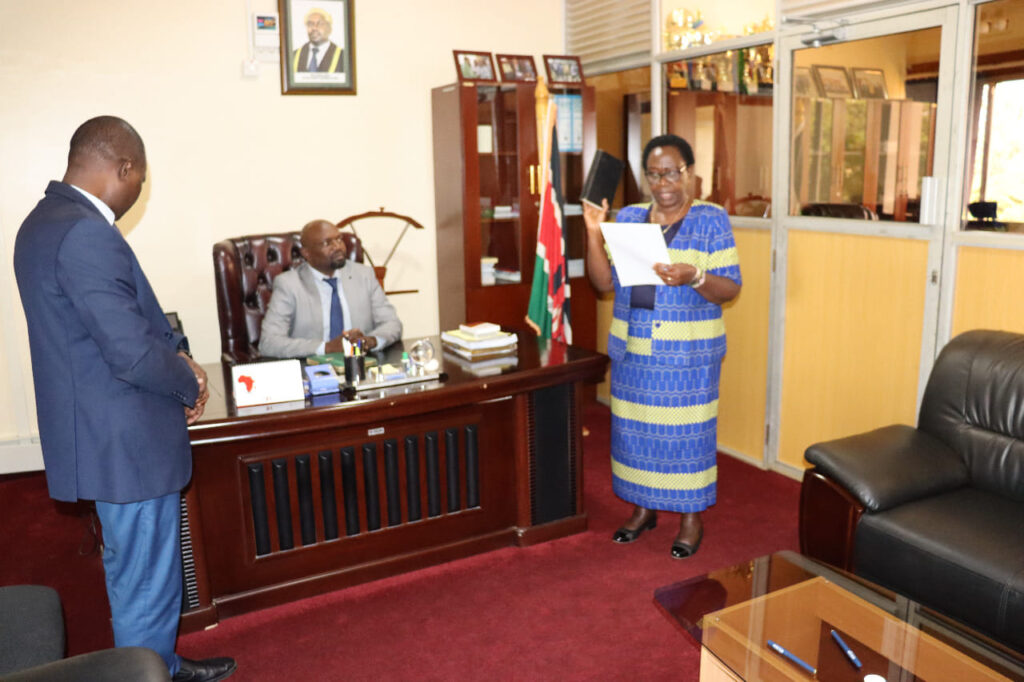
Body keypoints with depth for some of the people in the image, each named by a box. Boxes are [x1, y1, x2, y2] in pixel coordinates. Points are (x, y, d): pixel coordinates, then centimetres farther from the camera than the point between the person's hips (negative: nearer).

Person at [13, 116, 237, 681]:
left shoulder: (45, 221, 10)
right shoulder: (86, 234, -24)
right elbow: (133, 354, -27)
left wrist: (175, 352, 5)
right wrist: (191, 384, -8)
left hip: (108, 434, 11)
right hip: (125, 442, -11)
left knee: (144, 571, 25)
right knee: (146, 582, 6)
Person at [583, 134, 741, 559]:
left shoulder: (711, 220, -4)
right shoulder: (627, 218, 7)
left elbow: (731, 288, -8)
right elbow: (604, 282, 2)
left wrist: (694, 277, -27)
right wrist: (594, 233, -11)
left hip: (688, 353, -4)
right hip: (633, 348, 4)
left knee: (687, 431, 4)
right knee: (635, 427, 12)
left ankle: (691, 518, 22)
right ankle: (642, 508, 30)